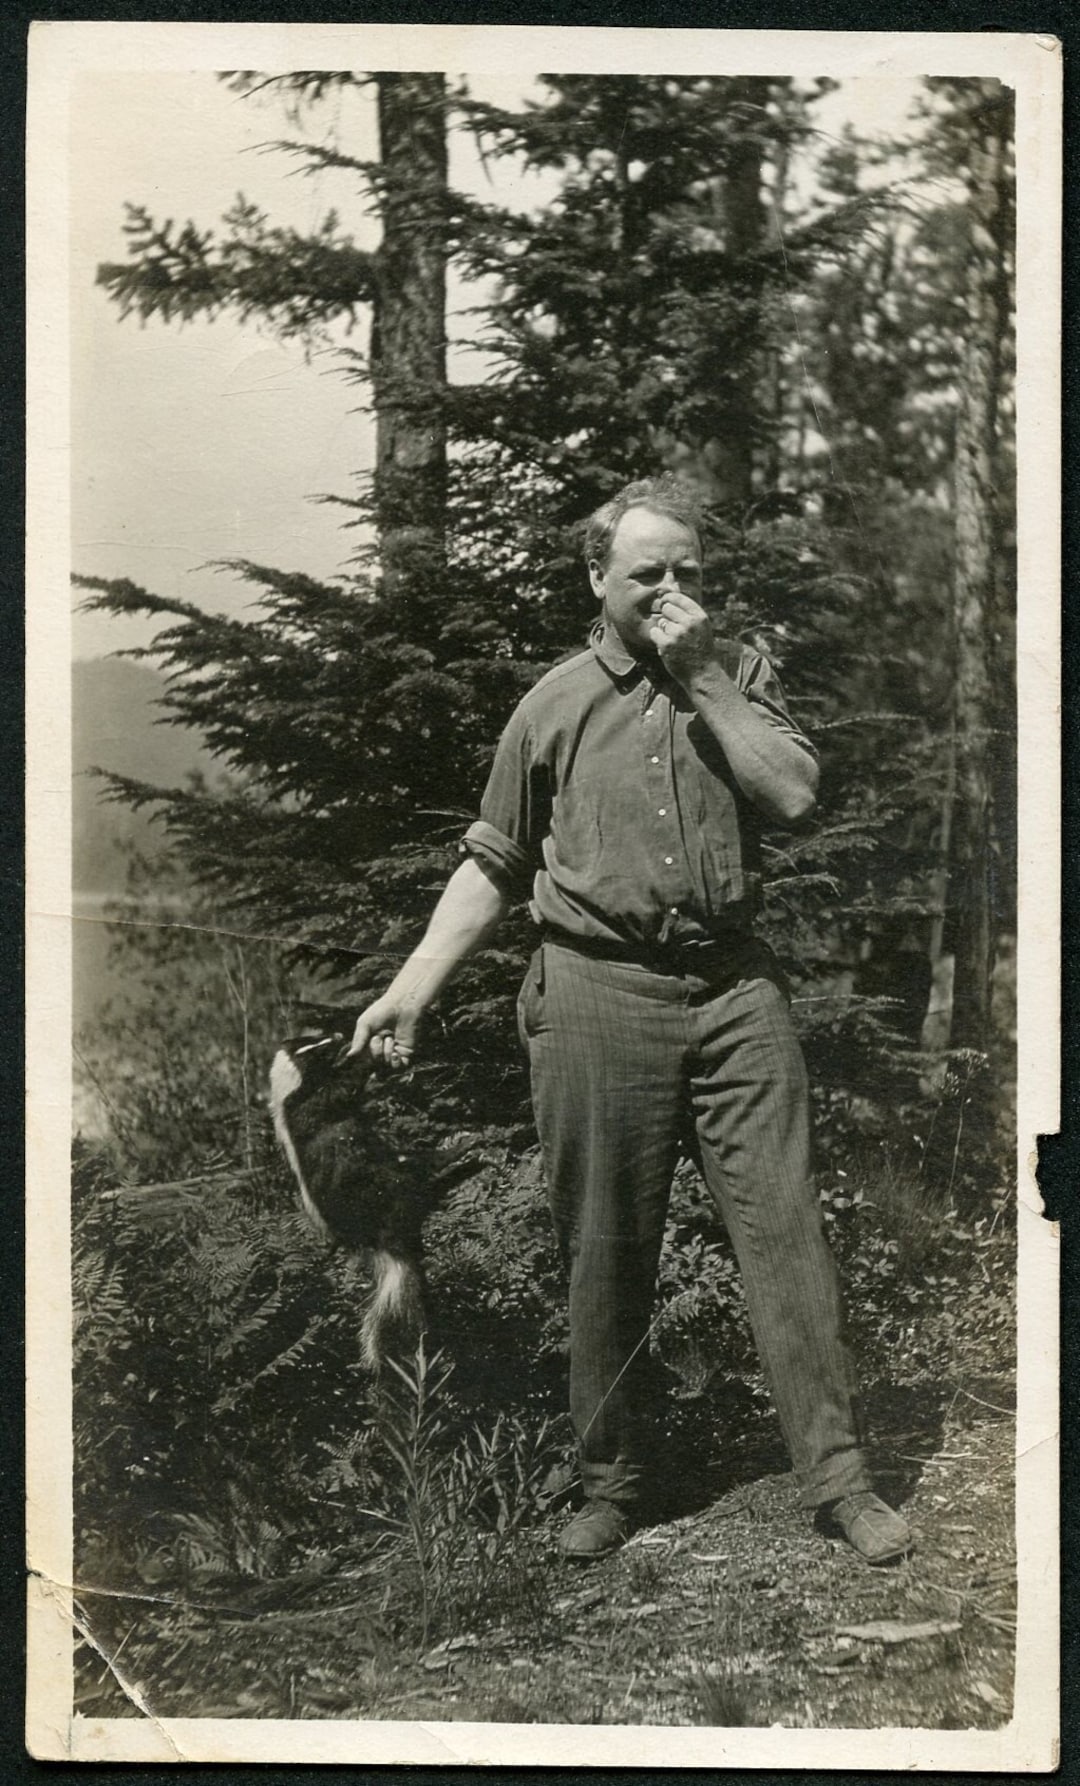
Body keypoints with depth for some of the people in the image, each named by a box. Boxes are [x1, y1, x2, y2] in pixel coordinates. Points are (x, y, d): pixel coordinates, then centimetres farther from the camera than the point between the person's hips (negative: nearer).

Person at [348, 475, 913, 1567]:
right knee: (604, 1252, 6)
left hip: (735, 986, 1)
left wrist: (703, 678, -8)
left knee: (783, 1226, -1)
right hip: (597, 994, 0)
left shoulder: (741, 674, 9)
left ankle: (836, 1473, 9)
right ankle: (612, 1480, 22)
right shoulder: (554, 706, 6)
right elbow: (493, 865, 10)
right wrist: (412, 988, 2)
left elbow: (794, 795, -7)